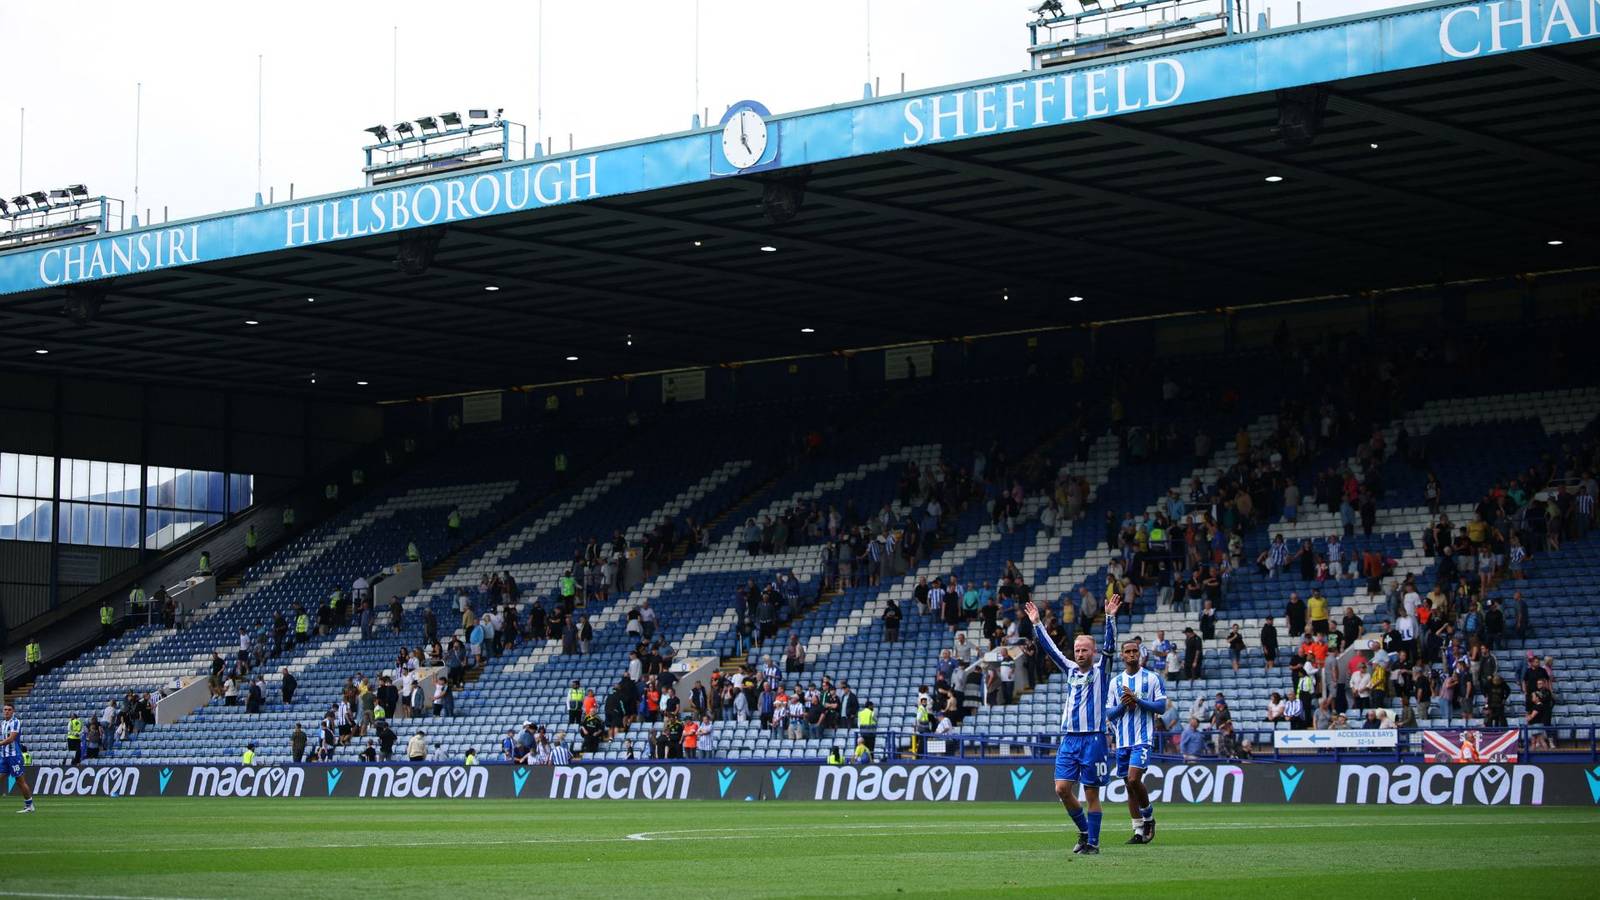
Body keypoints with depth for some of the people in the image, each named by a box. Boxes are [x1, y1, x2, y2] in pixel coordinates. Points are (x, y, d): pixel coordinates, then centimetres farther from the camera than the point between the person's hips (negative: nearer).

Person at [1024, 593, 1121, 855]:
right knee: (1062, 789, -3)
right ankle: (1084, 830, 16)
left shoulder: (1100, 671, 2)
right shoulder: (1070, 670, 14)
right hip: (1069, 739, 4)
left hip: (1093, 739, -4)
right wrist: (1036, 623, 10)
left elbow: (1110, 645, -10)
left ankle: (1093, 842, 6)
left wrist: (1110, 618, -20)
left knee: (1091, 794, -1)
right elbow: (1050, 649, 14)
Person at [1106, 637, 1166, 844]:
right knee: (1129, 785, 6)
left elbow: (1161, 707, -5)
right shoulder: (1115, 681, 11)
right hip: (1123, 740, 5)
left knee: (1134, 779, -19)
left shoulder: (1152, 678, 1)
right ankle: (1139, 831, 12)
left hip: (1143, 738, -5)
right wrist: (1123, 705, -9)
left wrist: (1137, 700, -14)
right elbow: (1108, 713, 10)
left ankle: (1149, 817, 4)